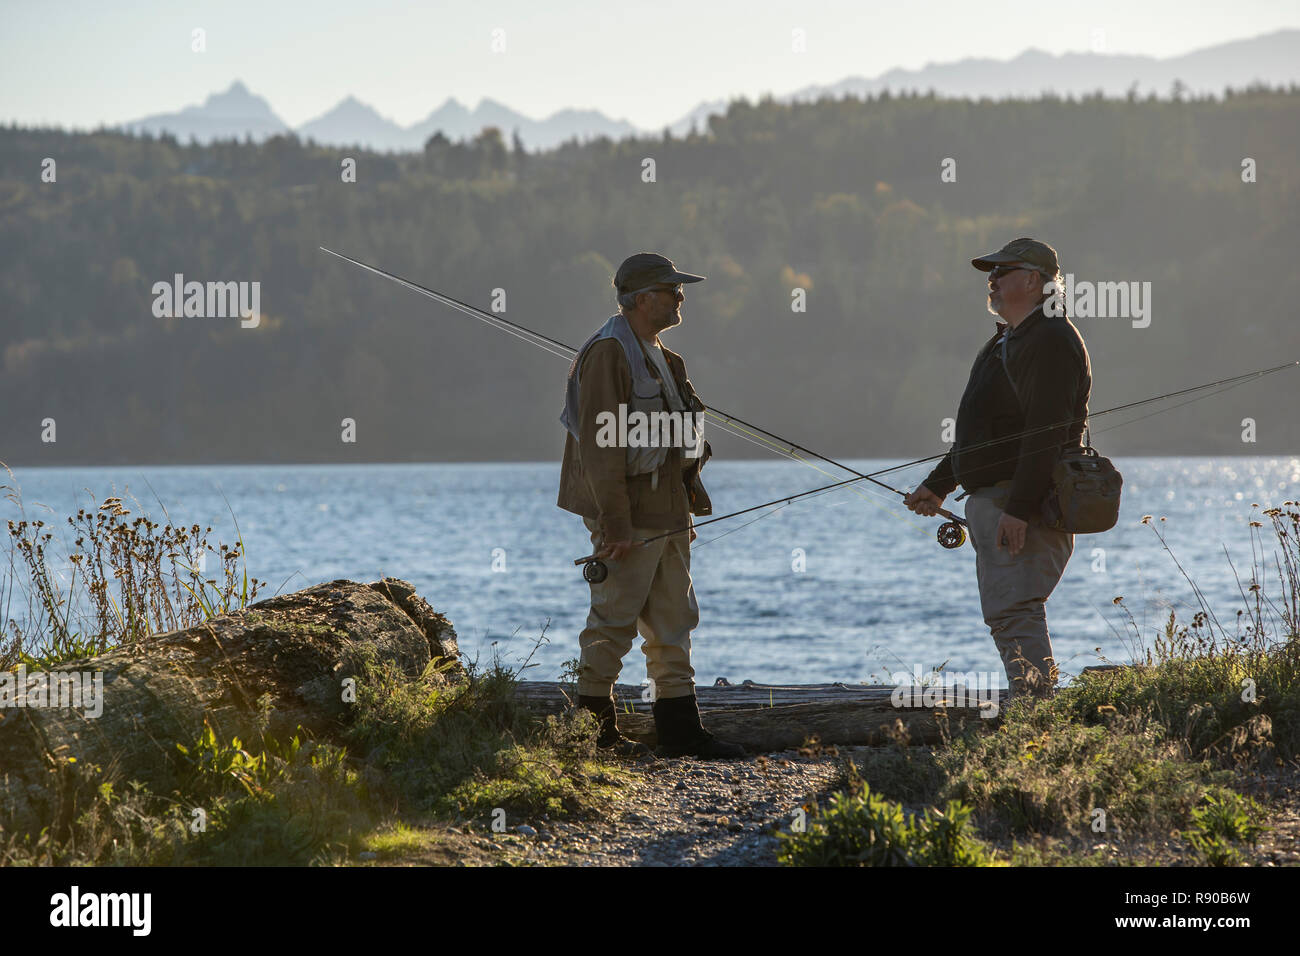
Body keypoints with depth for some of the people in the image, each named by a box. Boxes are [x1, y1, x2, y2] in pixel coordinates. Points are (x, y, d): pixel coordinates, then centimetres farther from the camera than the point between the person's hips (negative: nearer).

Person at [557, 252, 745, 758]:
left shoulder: (659, 356, 17)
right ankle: (591, 728, 3)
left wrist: (687, 506, 20)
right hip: (628, 517, -10)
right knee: (613, 623, -5)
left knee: (673, 622, 10)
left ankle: (681, 731, 13)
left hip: (666, 515, 10)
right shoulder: (607, 354, -14)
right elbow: (601, 445, -20)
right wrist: (615, 523, -23)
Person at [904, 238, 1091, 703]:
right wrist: (938, 484, 27)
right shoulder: (1005, 342, 22)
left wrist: (1018, 509, -27)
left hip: (1025, 503, -11)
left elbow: (1046, 433, -22)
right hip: (989, 499, 11)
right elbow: (979, 433, 29)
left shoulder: (1051, 341, -13)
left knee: (1016, 613, -16)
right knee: (1005, 617, 12)